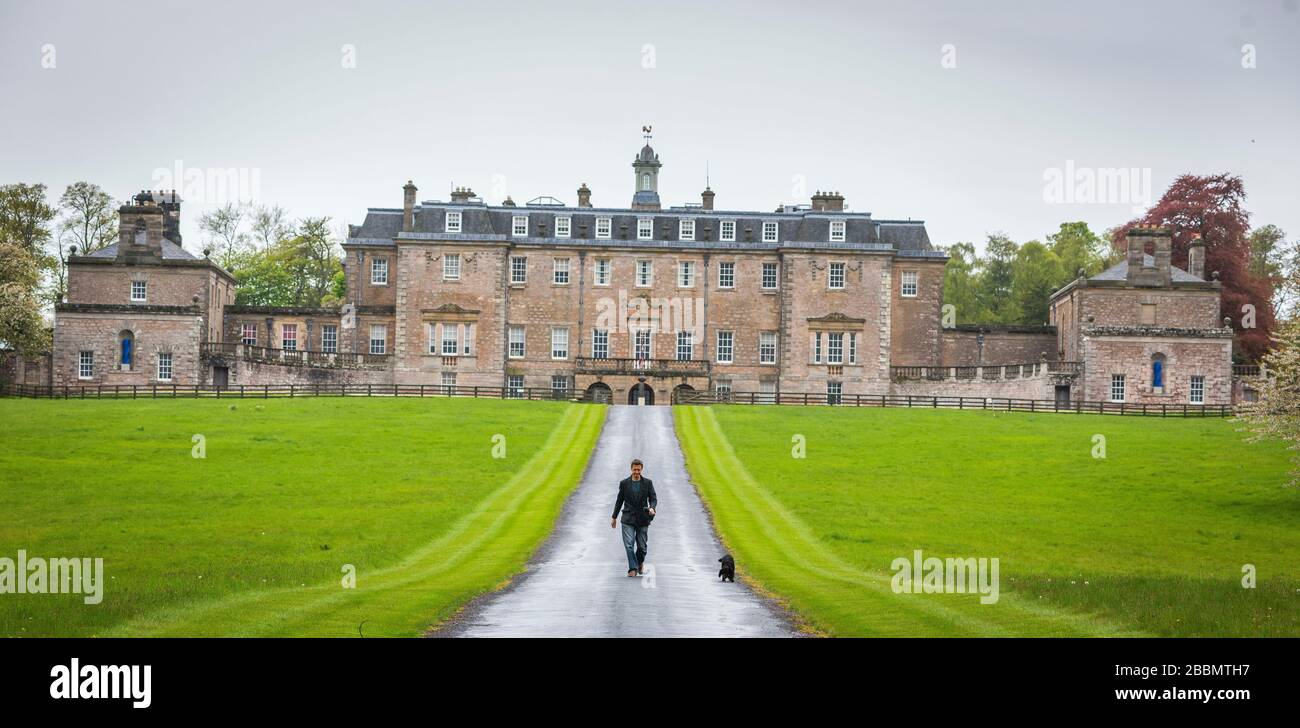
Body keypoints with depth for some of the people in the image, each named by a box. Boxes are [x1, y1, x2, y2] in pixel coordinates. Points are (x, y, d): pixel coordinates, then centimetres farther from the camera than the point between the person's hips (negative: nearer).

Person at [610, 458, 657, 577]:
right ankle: (633, 568, -9)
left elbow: (653, 498, 2)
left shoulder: (647, 483, 3)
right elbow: (619, 501, 11)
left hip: (643, 519, 0)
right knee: (629, 545, -12)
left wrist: (651, 508, -21)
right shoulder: (624, 483, 4)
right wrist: (614, 517, 14)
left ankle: (640, 563, 34)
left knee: (642, 546, 6)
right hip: (628, 519, 0)